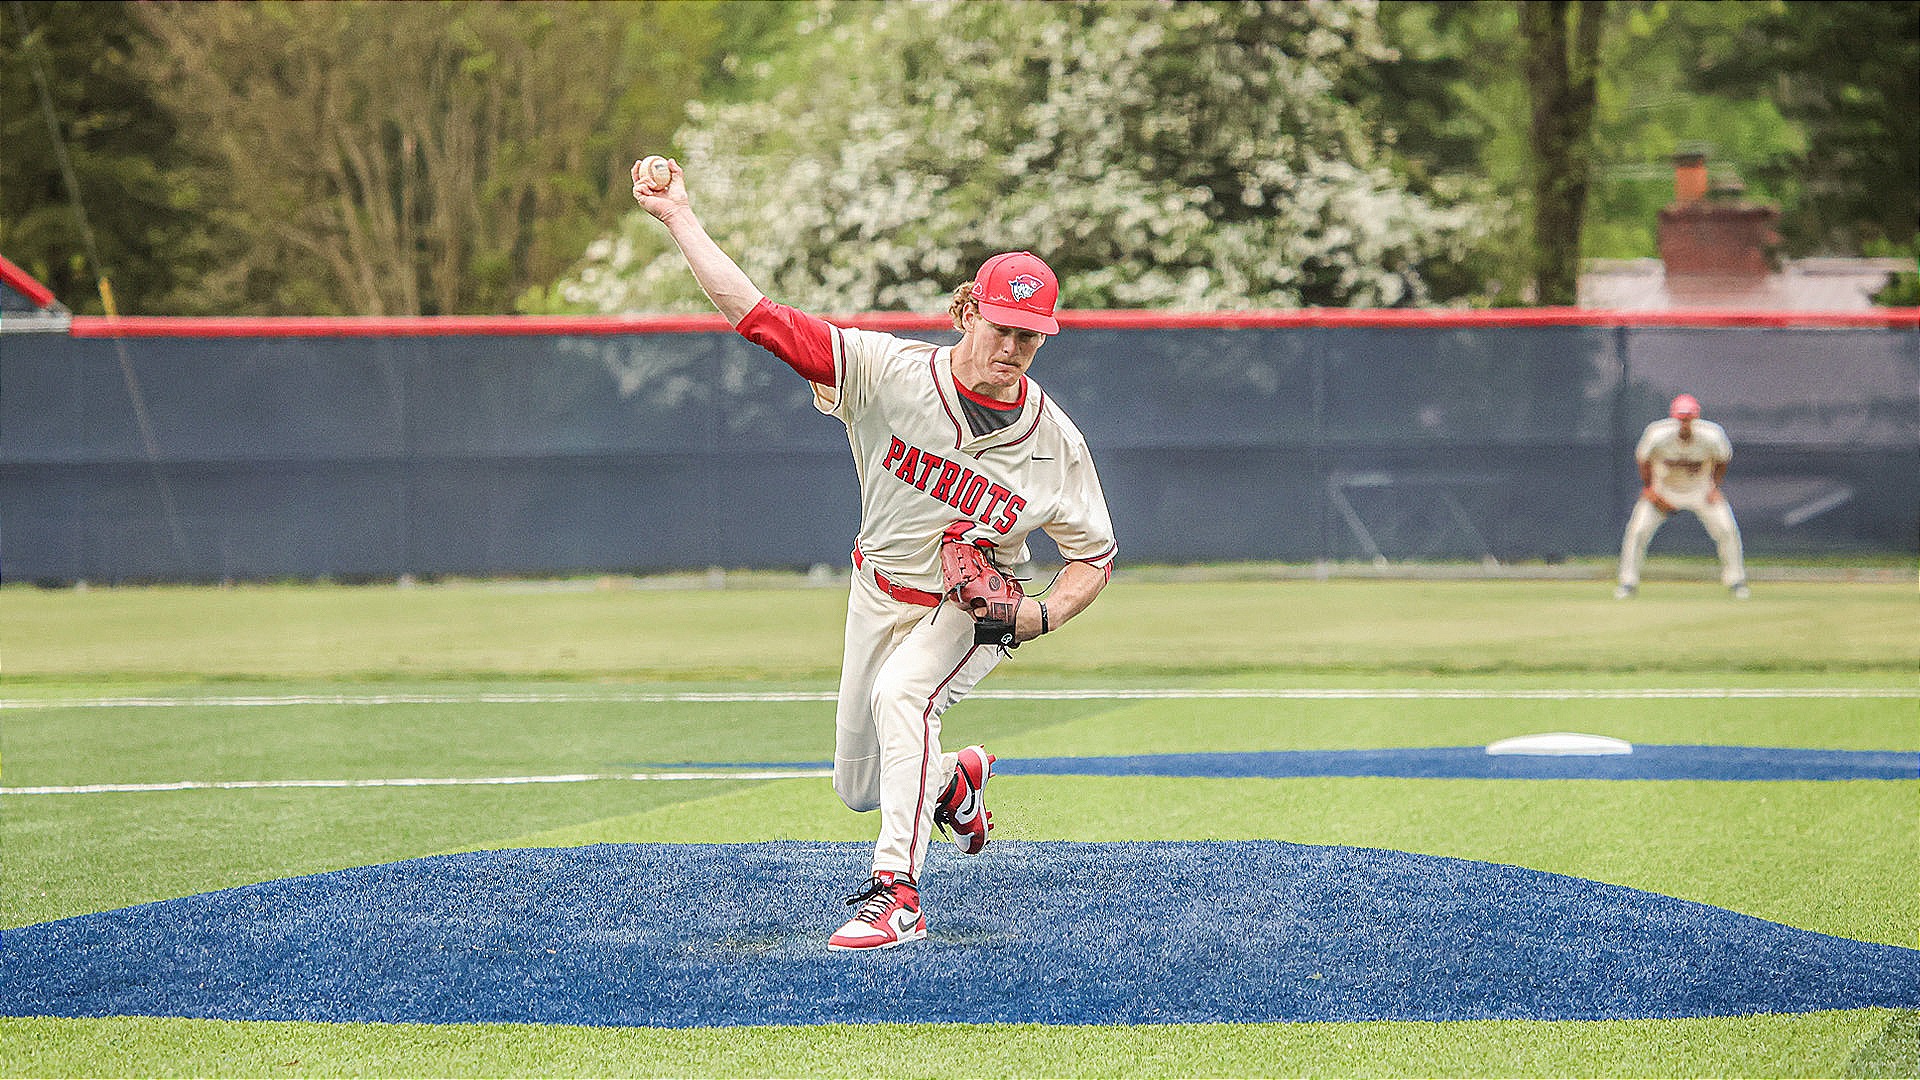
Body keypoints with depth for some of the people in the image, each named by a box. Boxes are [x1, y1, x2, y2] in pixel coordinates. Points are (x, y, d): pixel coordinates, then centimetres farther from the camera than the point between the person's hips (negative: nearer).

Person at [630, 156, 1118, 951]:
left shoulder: (1055, 443, -17)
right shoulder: (889, 371, -20)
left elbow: (1094, 556, -2)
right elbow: (759, 317, -24)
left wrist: (1045, 614, -22)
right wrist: (679, 218, -30)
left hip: (973, 612, -3)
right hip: (879, 594, 3)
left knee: (900, 694, -34)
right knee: (858, 789, 11)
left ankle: (897, 895, -34)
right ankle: (955, 780, 47)